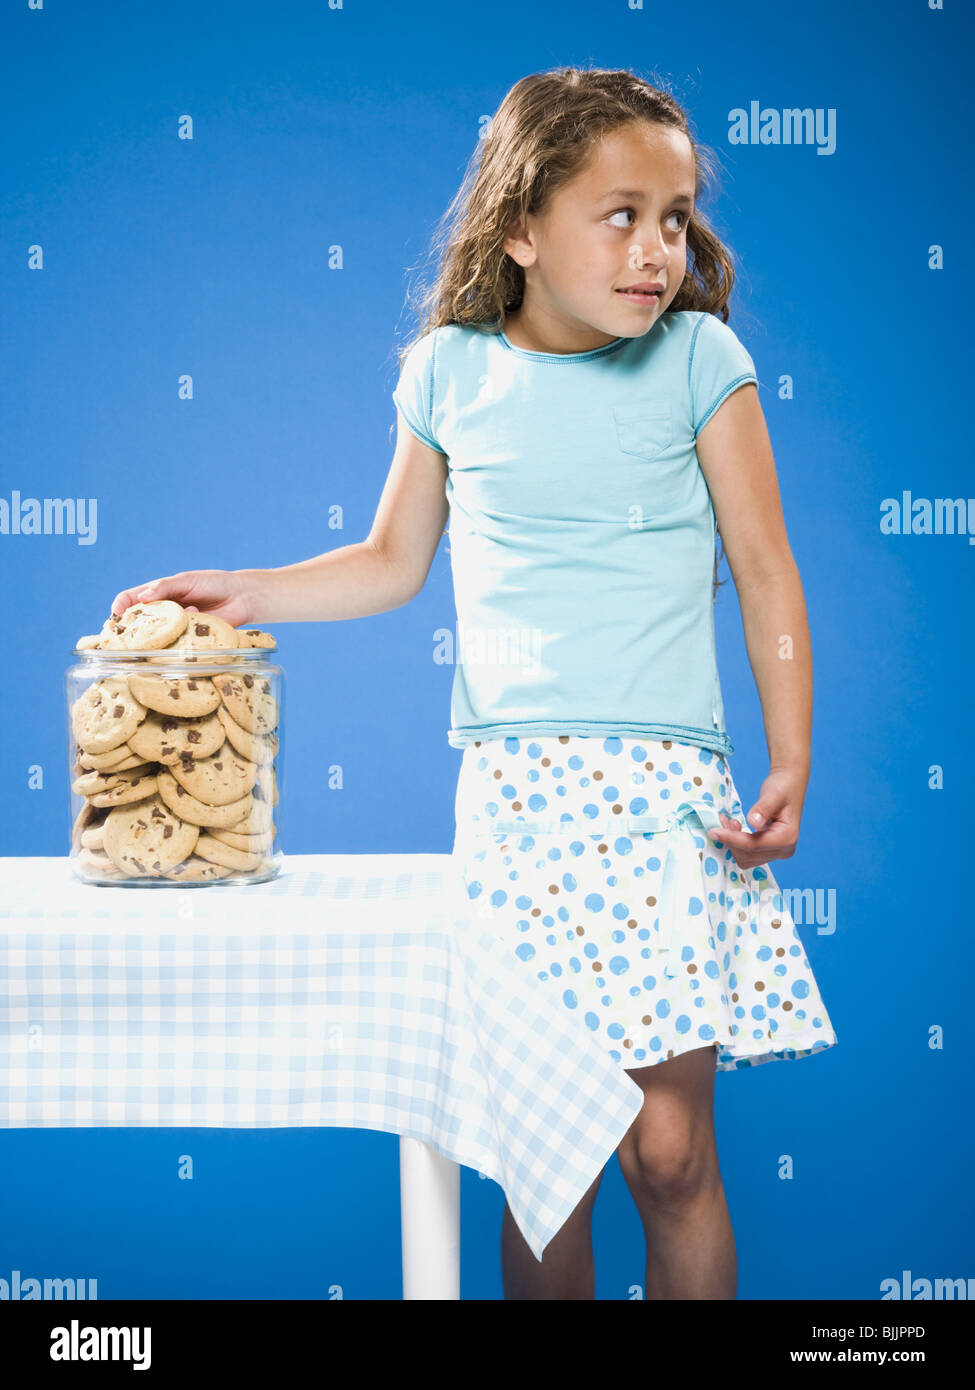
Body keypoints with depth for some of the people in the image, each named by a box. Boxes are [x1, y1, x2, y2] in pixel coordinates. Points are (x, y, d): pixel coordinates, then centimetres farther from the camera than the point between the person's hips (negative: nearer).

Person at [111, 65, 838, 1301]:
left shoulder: (697, 357, 1)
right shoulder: (450, 373, 6)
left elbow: (766, 574, 3)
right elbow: (393, 562, 18)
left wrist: (790, 768, -4)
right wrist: (246, 592, 8)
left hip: (663, 784, -2)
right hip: (511, 787, 2)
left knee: (666, 1147, -3)